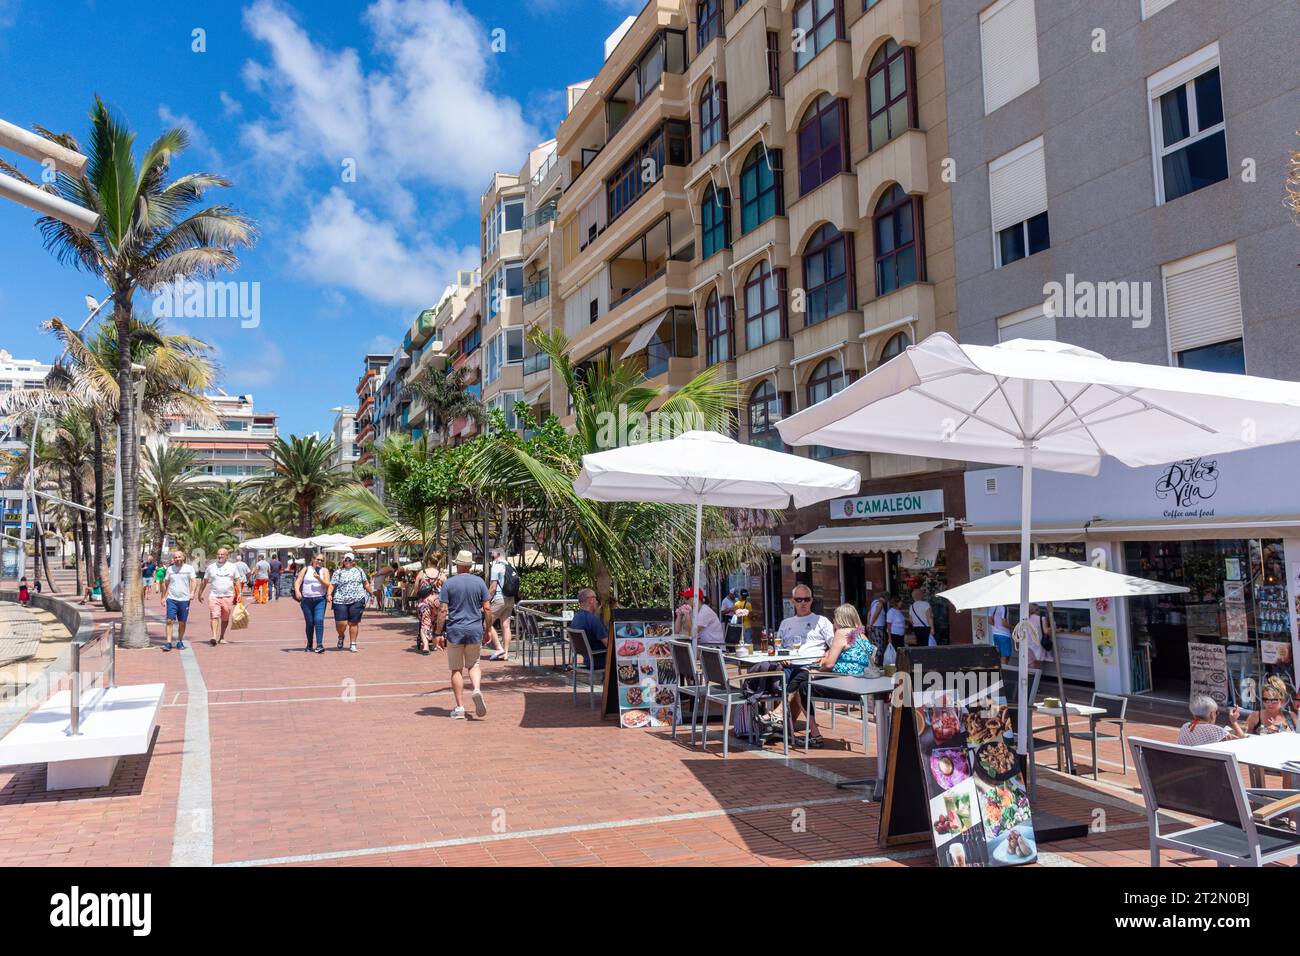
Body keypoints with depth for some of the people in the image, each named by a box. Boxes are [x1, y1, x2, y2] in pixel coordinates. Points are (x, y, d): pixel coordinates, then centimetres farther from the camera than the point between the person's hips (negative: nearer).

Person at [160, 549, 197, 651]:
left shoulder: (189, 568, 3)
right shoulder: (169, 569, 9)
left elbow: (193, 581, -2)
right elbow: (165, 583, 16)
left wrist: (192, 592, -18)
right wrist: (163, 597, 11)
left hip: (184, 599, -1)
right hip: (171, 599, 1)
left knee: (182, 623, 6)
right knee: (170, 621, -9)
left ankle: (180, 642, 18)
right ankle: (168, 643, -10)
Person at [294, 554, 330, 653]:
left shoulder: (324, 571, 9)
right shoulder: (306, 569, 10)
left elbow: (327, 585, 0)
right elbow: (298, 581, 3)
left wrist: (319, 579, -16)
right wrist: (297, 591, -15)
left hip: (320, 600, -1)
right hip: (306, 600, 1)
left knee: (319, 620, -15)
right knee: (309, 623, 6)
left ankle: (319, 645, -17)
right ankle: (309, 645, 18)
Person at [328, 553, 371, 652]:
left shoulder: (359, 571, 15)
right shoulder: (338, 573, 11)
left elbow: (366, 583, 19)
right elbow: (332, 584, 3)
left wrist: (370, 594, 18)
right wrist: (329, 594, -12)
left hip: (356, 601, 1)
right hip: (340, 601, -1)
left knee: (353, 623, 0)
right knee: (341, 623, -8)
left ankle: (353, 644, 11)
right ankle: (341, 637, 25)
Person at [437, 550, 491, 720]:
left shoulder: (449, 583, -4)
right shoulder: (479, 582, 1)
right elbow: (487, 608, 0)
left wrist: (439, 634, 0)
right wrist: (487, 630, 10)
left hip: (455, 631, -1)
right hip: (475, 630, 2)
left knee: (457, 670, 8)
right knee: (473, 664, 17)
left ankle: (460, 708, 8)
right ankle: (477, 689, -11)